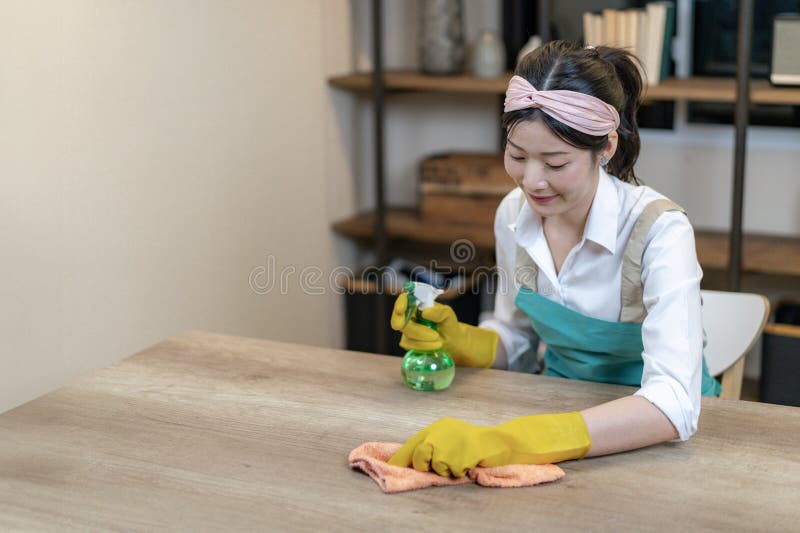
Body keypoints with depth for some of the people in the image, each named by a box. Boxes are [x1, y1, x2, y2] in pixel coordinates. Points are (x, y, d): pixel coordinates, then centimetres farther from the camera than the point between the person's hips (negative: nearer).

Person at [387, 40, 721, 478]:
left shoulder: (658, 230, -24)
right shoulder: (513, 214, -6)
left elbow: (672, 405, -37)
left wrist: (504, 442, -47)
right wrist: (456, 340, -12)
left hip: (653, 432, -4)